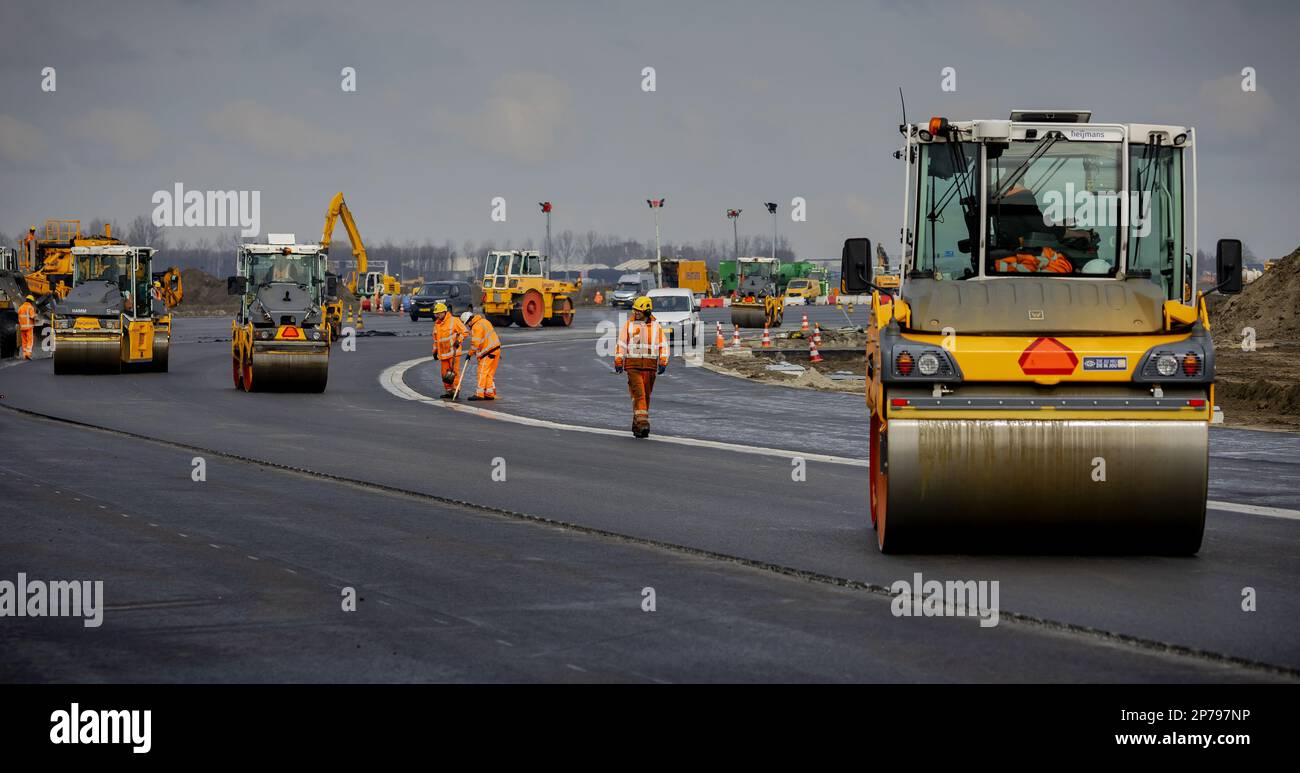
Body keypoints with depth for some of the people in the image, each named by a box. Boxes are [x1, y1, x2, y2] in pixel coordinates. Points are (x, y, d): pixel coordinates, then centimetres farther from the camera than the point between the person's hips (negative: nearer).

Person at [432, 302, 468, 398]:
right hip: (443, 353, 7)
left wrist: (459, 340, -17)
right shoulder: (437, 324, 15)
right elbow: (435, 339, 26)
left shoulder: (454, 321, -6)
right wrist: (435, 351, 25)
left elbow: (465, 332, -4)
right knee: (445, 373, 7)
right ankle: (449, 390, 15)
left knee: (454, 371, -7)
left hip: (453, 351, -7)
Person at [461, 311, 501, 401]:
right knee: (490, 373, 13)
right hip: (496, 349, 10)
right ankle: (490, 393, 16)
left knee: (482, 372, -7)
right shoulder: (484, 321, 14)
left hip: (488, 352, -10)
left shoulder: (476, 327, -15)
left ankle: (479, 394, -9)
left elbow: (475, 343, -16)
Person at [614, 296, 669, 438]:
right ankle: (642, 423, -23)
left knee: (646, 396, 7)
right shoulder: (629, 325, 5)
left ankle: (637, 425, 18)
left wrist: (663, 362, -5)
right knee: (639, 394, -14)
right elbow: (621, 344, 5)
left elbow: (663, 345, 6)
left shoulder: (655, 326, 7)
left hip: (650, 366, 2)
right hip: (633, 365, -2)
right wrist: (618, 362, -2)